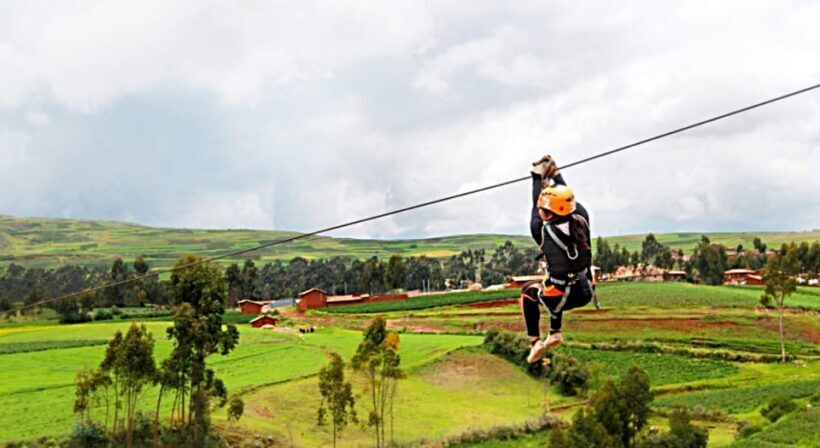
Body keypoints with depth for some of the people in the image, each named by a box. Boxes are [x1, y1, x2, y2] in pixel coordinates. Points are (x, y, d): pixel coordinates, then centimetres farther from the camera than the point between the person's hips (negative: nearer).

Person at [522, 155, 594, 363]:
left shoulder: (542, 230, -18)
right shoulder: (582, 219, -10)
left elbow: (535, 208, 1)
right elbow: (567, 197, 10)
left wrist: (537, 177, 14)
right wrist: (556, 175, 23)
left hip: (562, 298, -5)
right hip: (584, 293, 5)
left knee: (528, 290, 27)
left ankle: (535, 342, 19)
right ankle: (555, 334, 39)